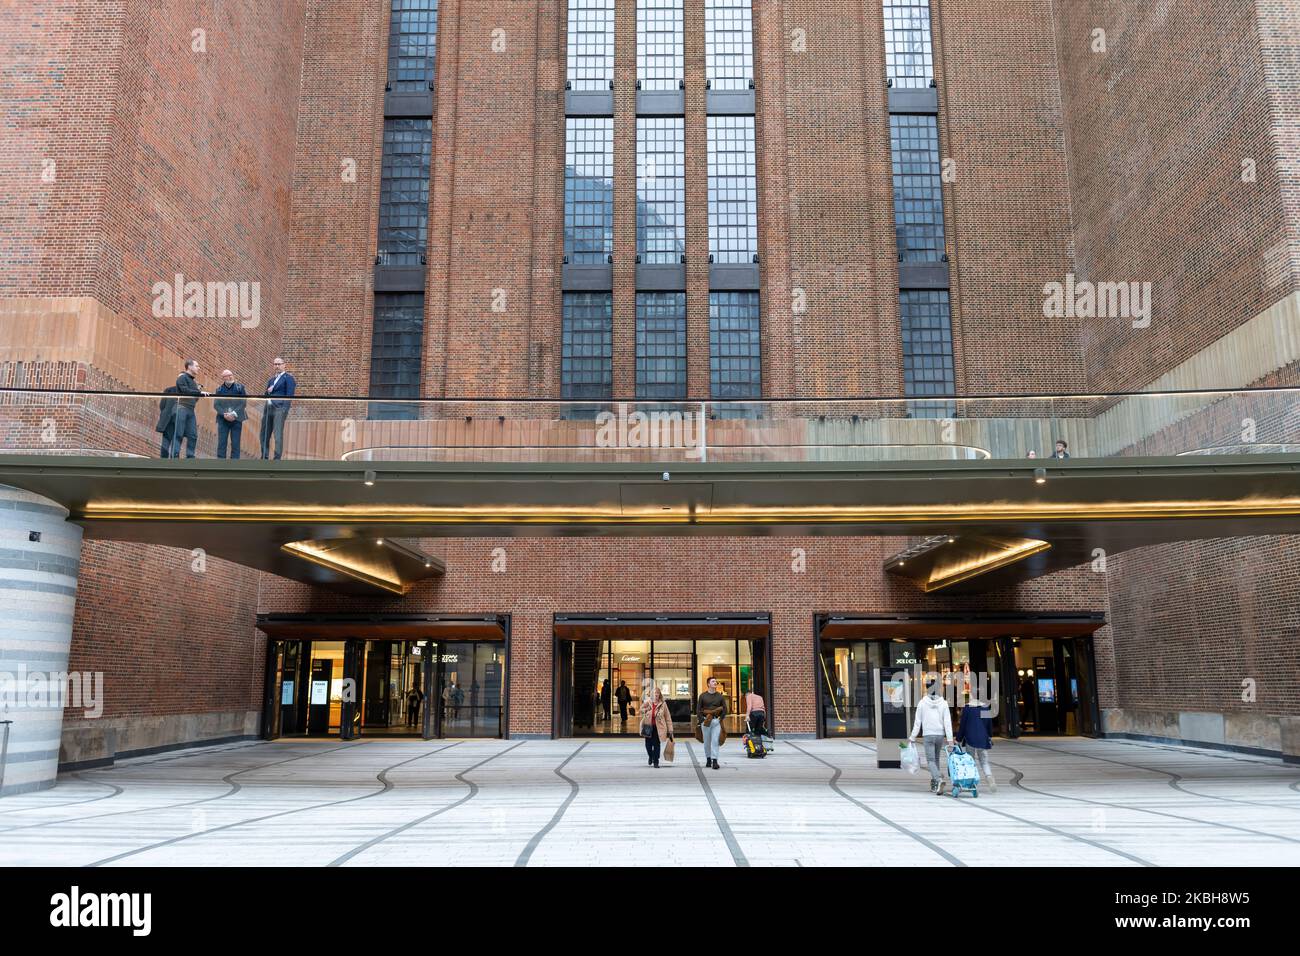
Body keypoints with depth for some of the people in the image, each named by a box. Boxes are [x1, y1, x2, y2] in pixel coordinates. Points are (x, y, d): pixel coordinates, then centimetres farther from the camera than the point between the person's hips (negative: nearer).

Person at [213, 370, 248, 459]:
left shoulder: (240, 388, 4)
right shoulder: (219, 389, 8)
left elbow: (244, 403, -2)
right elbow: (216, 404, 3)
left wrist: (234, 414, -12)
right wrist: (224, 414, -13)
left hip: (236, 419, -1)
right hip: (223, 419, 1)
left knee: (235, 443, -2)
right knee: (221, 442, -2)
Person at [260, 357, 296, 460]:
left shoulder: (288, 378, 1)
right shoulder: (271, 379, 24)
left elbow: (289, 395, -8)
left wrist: (284, 410, -16)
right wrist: (268, 390, 2)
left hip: (279, 408, -7)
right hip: (268, 408, 7)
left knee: (278, 435, -10)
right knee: (264, 435, 8)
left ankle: (277, 459, -7)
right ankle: (264, 457, 16)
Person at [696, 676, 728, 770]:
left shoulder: (720, 696, 8)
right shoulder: (703, 696, 5)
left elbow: (725, 709, 12)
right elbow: (698, 709, 5)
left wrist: (721, 719, 1)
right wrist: (702, 719, -5)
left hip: (716, 721, 0)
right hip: (705, 721, 0)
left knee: (715, 741, -8)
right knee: (706, 742, 7)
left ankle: (714, 761, -9)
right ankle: (708, 759, 21)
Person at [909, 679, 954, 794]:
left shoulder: (922, 702, -5)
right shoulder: (943, 703, -1)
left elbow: (917, 721, -2)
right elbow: (947, 722, -3)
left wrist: (913, 736, 6)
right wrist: (950, 738, -2)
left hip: (927, 735, -2)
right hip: (940, 735, 3)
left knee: (931, 760, -1)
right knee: (936, 759, 16)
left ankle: (938, 779, -25)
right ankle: (934, 785, 20)